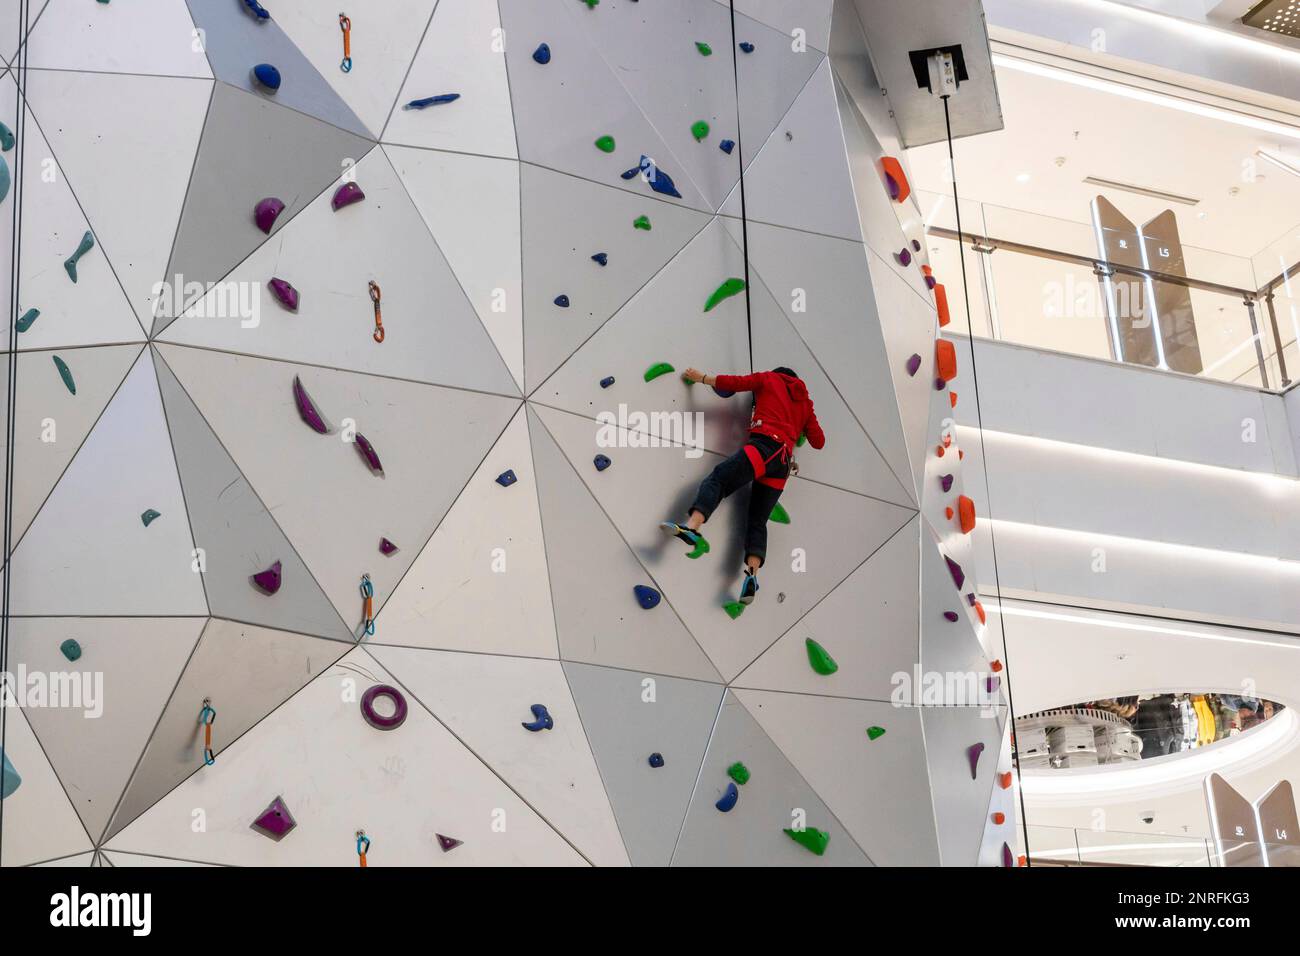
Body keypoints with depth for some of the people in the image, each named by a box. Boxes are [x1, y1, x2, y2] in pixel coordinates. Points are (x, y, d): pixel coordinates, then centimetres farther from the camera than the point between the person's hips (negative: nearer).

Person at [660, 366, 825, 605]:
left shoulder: (770, 379, 19)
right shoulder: (805, 402, 31)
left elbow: (733, 383, 10)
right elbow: (818, 441, 28)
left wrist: (700, 377, 21)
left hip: (763, 446, -5)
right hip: (783, 463, 5)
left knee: (717, 479, -15)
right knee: (757, 521, 4)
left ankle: (692, 527, -42)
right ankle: (751, 575, -15)